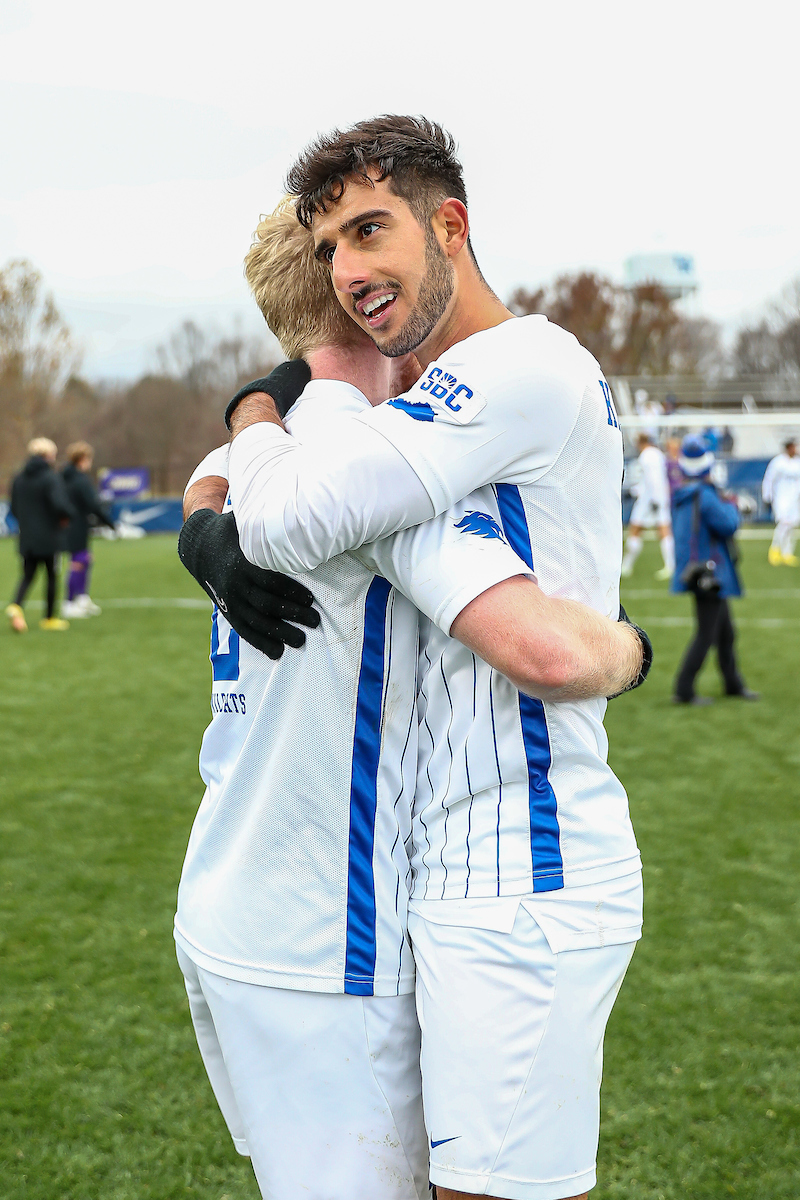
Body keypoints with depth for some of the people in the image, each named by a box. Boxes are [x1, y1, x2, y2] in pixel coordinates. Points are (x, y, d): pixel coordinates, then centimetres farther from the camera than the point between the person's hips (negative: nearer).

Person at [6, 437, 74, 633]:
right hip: (48, 538, -5)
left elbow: (14, 508, 10)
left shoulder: (19, 478, 6)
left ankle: (16, 606, -17)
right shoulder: (50, 477, -13)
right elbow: (60, 504, -25)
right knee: (52, 575, 9)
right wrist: (67, 516, -5)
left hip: (26, 537, 5)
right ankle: (49, 619, 16)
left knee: (28, 574, 10)